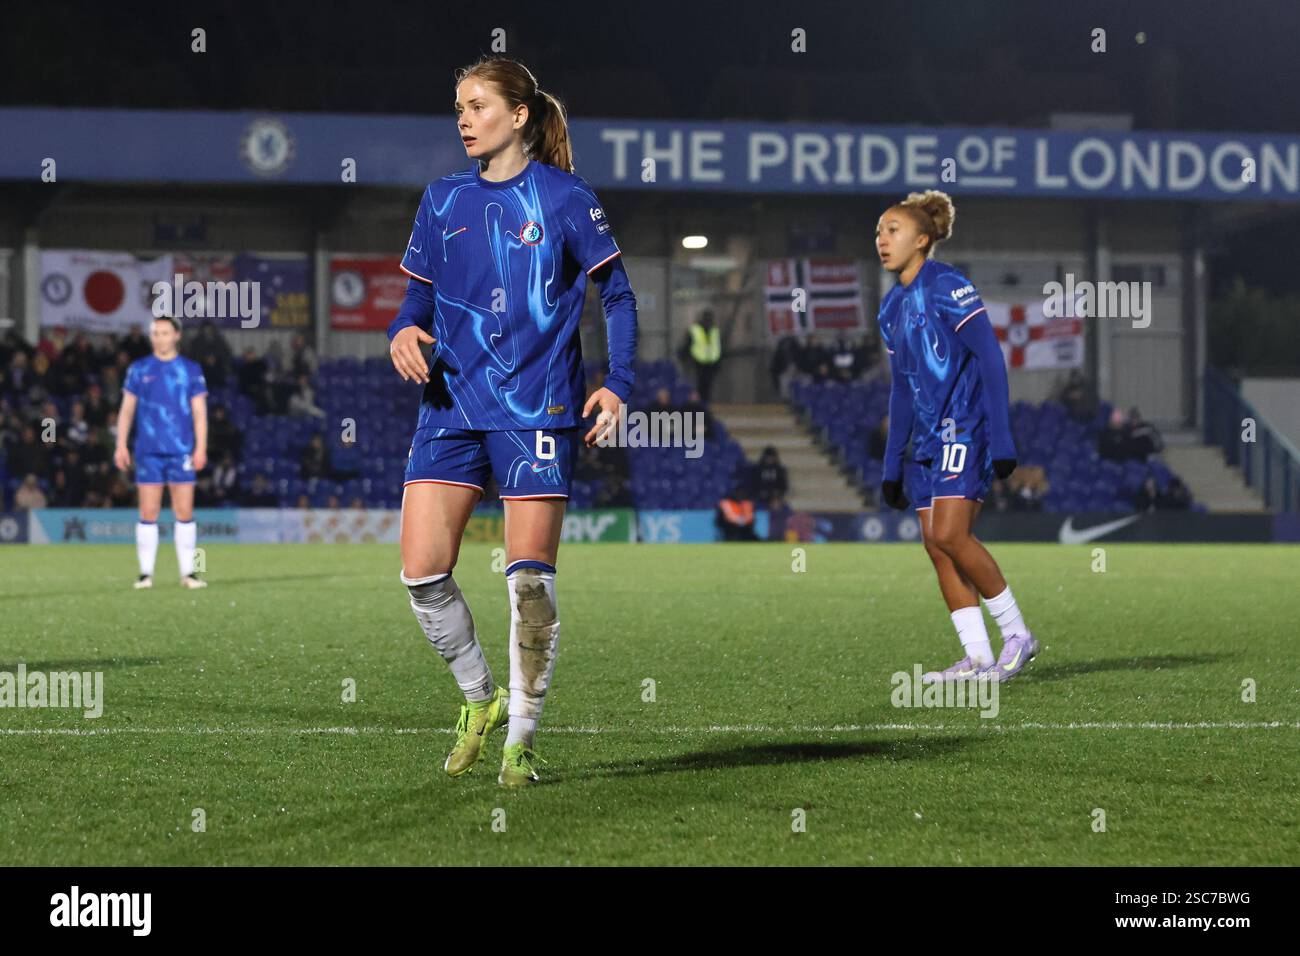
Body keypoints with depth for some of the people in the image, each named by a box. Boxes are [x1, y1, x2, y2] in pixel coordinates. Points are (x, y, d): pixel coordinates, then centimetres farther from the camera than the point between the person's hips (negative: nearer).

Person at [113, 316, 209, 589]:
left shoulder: (191, 369, 6)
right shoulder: (139, 369, 8)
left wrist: (201, 447, -4)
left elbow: (199, 412, 5)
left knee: (184, 512, -1)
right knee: (148, 513, -1)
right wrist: (121, 446, 1)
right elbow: (126, 410, 10)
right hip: (148, 451, 0)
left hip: (182, 451, 0)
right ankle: (145, 573, 3)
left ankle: (188, 573, 3)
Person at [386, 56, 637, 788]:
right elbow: (420, 296, 16)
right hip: (452, 404, 4)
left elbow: (618, 295, 2)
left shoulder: (564, 198, -2)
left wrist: (618, 383, -9)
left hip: (536, 410, -4)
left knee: (530, 575, -5)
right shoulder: (444, 201, 10)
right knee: (423, 572, -4)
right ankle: (480, 699, 18)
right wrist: (405, 332, -7)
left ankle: (522, 737, 8)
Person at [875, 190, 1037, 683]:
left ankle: (1017, 634, -4)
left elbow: (990, 357, -14)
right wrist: (891, 466, 19)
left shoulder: (947, 286, -9)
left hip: (966, 428, -8)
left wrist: (1001, 438, -20)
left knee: (949, 535, -17)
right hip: (931, 438, 8)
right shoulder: (893, 305, 15)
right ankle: (977, 658, 3)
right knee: (936, 545, 1)